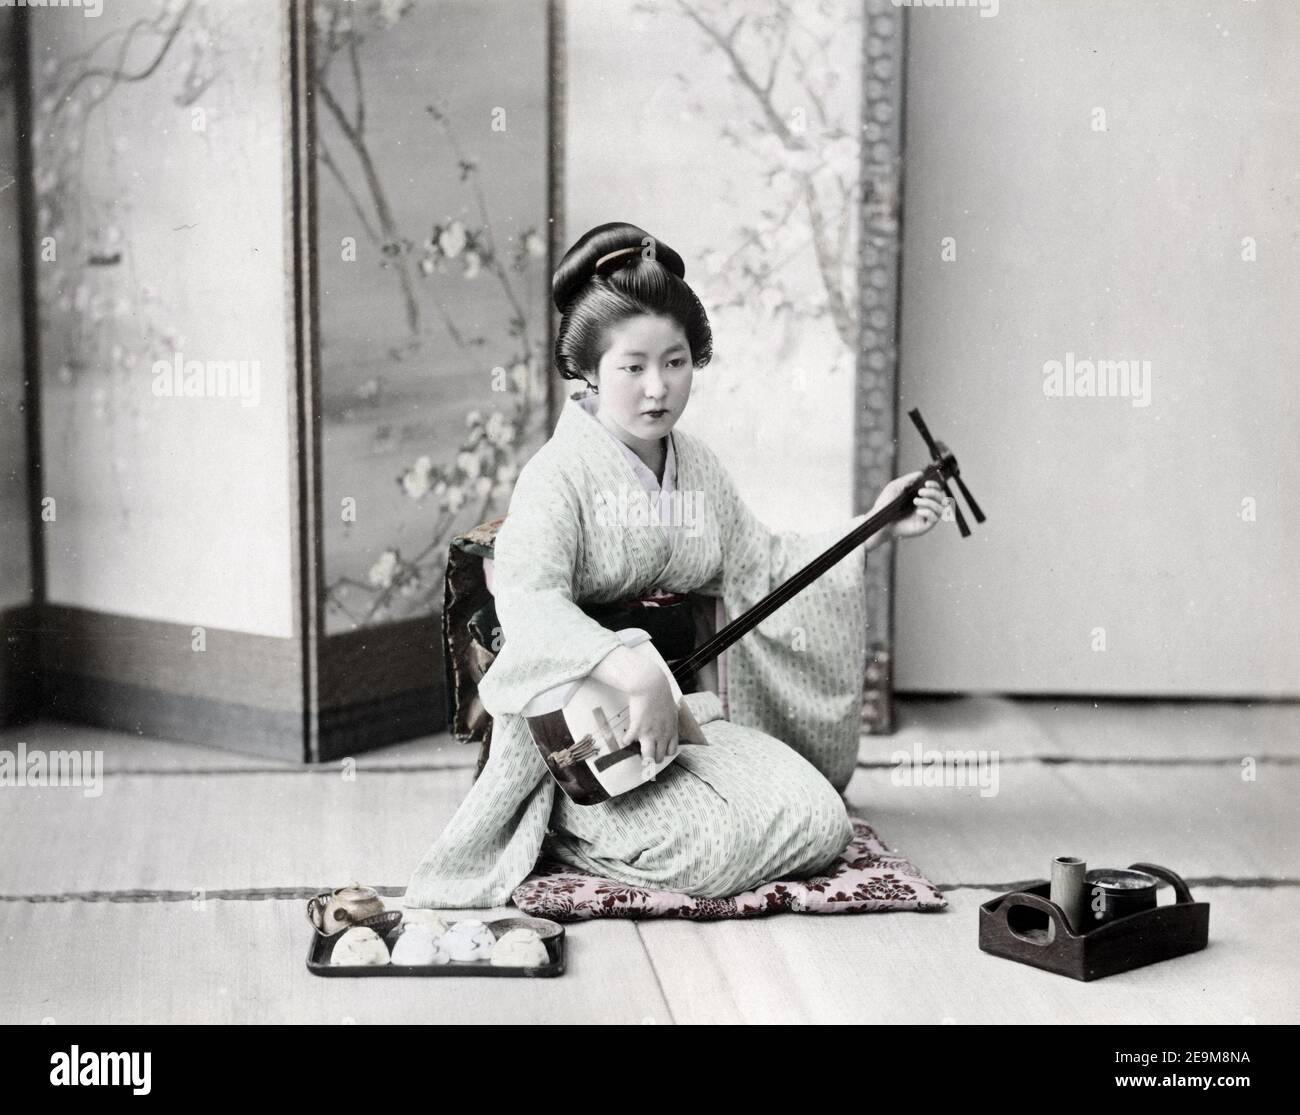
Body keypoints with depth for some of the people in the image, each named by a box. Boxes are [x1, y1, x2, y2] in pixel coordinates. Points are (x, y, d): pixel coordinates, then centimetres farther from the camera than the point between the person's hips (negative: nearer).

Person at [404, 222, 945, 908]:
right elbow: (528, 603, -32)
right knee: (713, 848, -26)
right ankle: (559, 821, 2)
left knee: (819, 824, -6)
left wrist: (873, 530, 12)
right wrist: (636, 677, -43)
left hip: (685, 711, 8)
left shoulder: (696, 467, 9)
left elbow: (758, 567, 20)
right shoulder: (559, 475, -16)